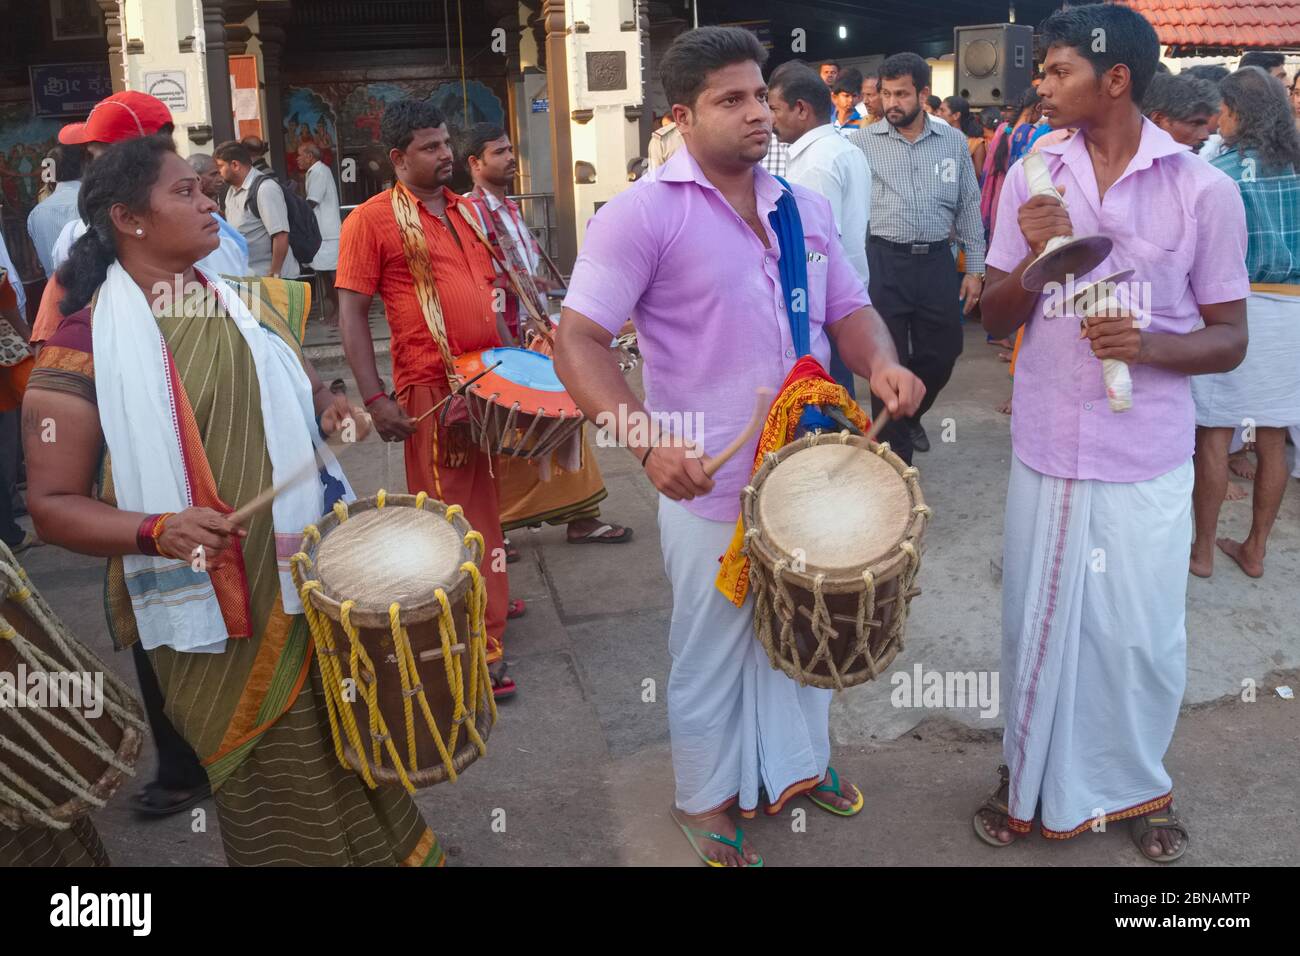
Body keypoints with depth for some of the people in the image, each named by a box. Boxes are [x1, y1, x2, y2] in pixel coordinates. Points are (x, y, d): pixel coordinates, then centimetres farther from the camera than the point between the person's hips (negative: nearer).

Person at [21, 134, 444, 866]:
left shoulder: (247, 304, 5)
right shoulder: (85, 348, -12)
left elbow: (298, 388, 23)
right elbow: (53, 504, -11)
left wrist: (331, 408, 0)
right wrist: (156, 530, -27)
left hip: (316, 578, 6)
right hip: (214, 610, -5)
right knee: (278, 793, 11)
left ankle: (387, 845, 45)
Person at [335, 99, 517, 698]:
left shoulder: (466, 211, 16)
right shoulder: (372, 219, -4)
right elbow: (351, 315, -7)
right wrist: (375, 400, -14)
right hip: (432, 388, -6)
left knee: (484, 498, 16)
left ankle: (483, 597, 35)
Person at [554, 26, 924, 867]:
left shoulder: (806, 209, 6)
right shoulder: (644, 213, -13)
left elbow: (848, 309, 14)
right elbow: (579, 340, -18)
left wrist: (880, 362, -9)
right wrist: (645, 439, -32)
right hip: (713, 486, -6)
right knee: (713, 649, 11)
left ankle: (798, 759, 47)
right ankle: (706, 799, 34)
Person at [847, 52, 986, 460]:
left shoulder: (953, 141, 7)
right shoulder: (862, 142, 0)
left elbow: (969, 207, 11)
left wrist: (975, 268, 8)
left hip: (937, 261, 3)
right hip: (884, 261, -2)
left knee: (941, 354, 10)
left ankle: (911, 416, 40)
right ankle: (896, 454, 15)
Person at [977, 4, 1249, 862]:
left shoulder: (1205, 190, -6)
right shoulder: (1031, 177, 2)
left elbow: (1230, 338, -1)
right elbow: (994, 320, 4)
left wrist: (1153, 345, -22)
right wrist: (1032, 260, -16)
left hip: (1148, 458, -2)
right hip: (1047, 448, 2)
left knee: (1144, 634, 9)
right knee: (1037, 622, 13)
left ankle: (1141, 784, 35)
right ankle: (1032, 780, 34)